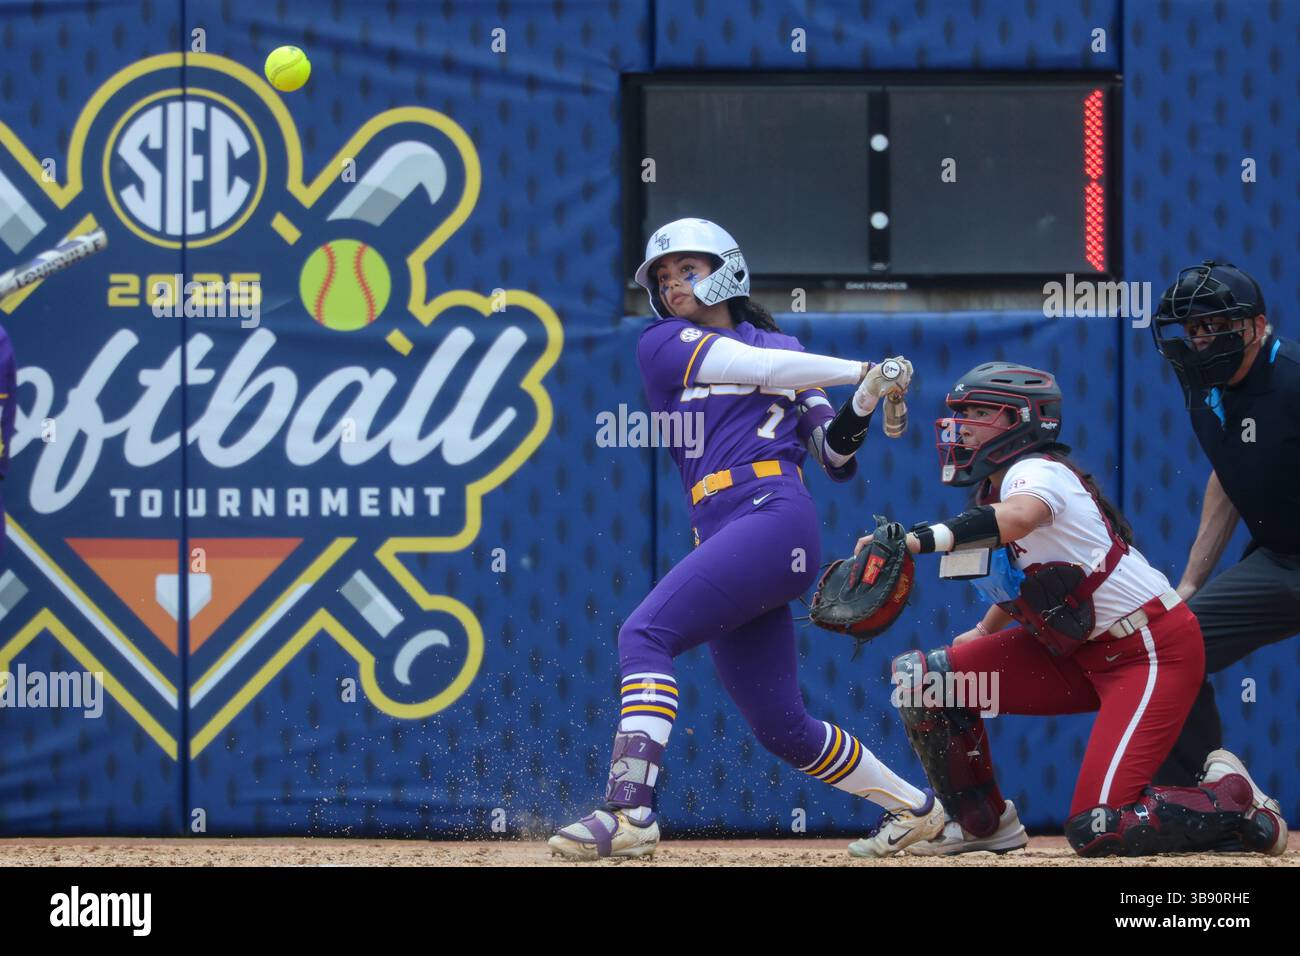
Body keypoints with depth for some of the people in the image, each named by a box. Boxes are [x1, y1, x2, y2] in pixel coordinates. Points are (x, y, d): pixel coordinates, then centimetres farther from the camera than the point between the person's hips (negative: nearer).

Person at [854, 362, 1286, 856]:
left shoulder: (1037, 471, -20)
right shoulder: (996, 484, 8)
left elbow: (1018, 518, -46)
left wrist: (920, 539, -58)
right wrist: (984, 631, 20)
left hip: (1152, 650, -9)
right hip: (1076, 652, 9)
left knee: (1096, 830, -21)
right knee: (922, 677, -3)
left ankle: (1233, 800, 4)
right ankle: (984, 825, 14)